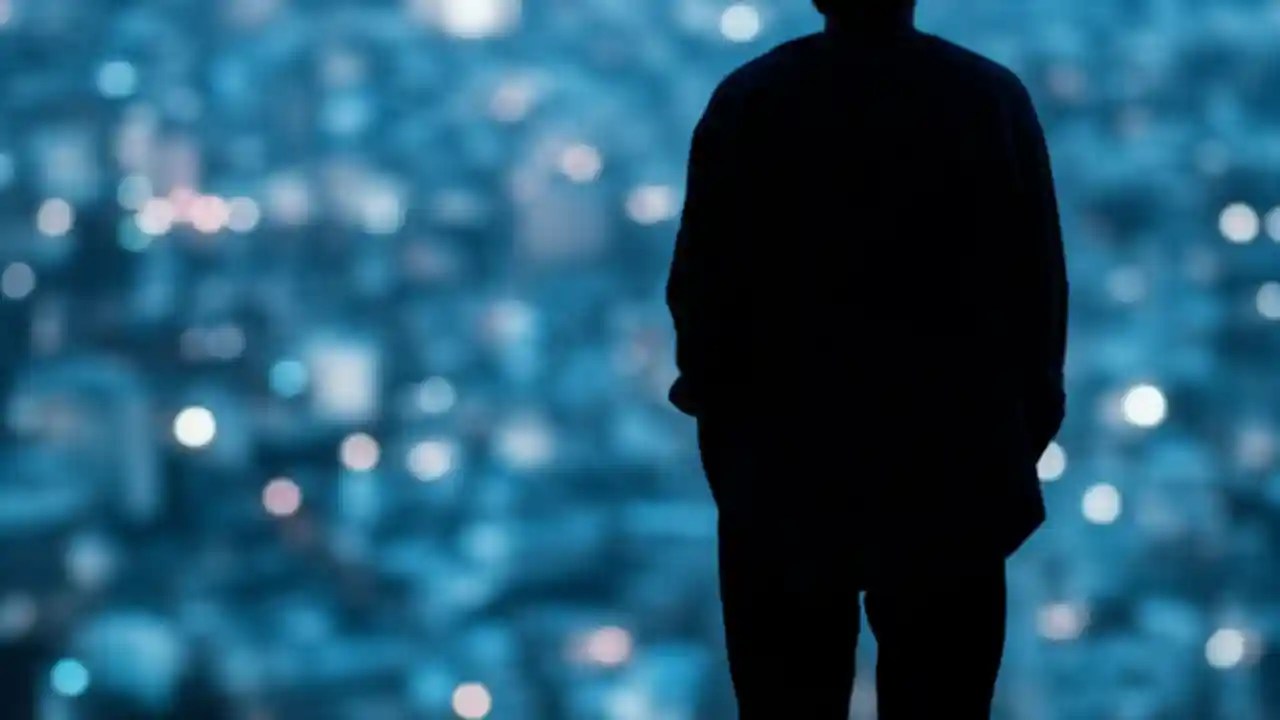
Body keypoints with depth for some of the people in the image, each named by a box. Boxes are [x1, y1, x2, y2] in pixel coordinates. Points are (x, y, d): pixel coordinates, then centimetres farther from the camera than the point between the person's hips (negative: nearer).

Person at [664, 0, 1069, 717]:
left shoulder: (748, 102, -11)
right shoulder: (998, 101, -10)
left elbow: (702, 290, -6)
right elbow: (1039, 295, -5)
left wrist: (710, 389, 13)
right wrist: (1024, 429, 9)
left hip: (785, 476, 0)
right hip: (951, 476, 0)